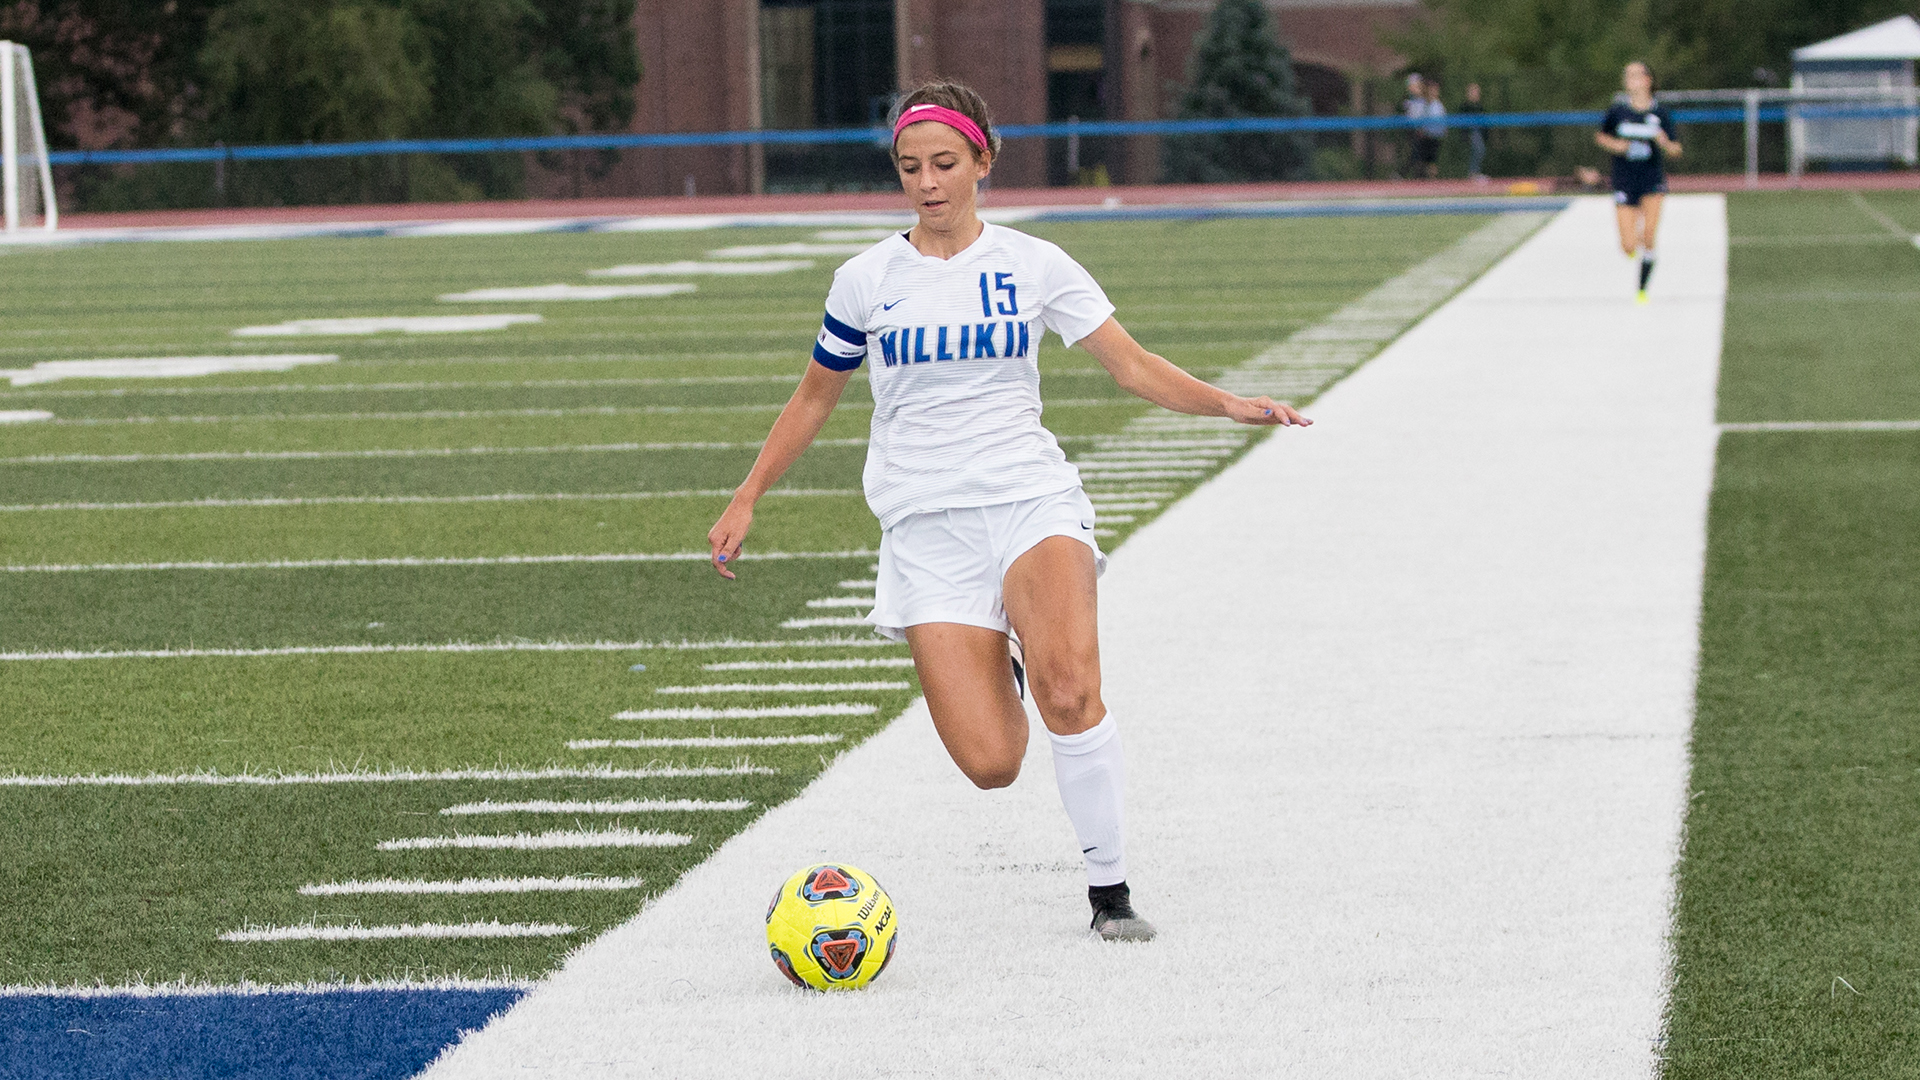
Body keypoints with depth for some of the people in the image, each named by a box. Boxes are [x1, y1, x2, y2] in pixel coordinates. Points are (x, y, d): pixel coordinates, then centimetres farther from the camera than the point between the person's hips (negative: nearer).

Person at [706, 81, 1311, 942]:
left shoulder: (1034, 265, 4)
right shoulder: (866, 281, 5)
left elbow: (1133, 365, 2)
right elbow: (814, 397, 18)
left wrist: (1231, 404, -13)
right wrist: (746, 500, 16)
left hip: (1031, 498, 0)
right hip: (925, 524, 1)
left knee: (1070, 688, -30)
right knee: (990, 764, -12)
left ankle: (1110, 891, -14)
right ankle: (991, 671, 27)